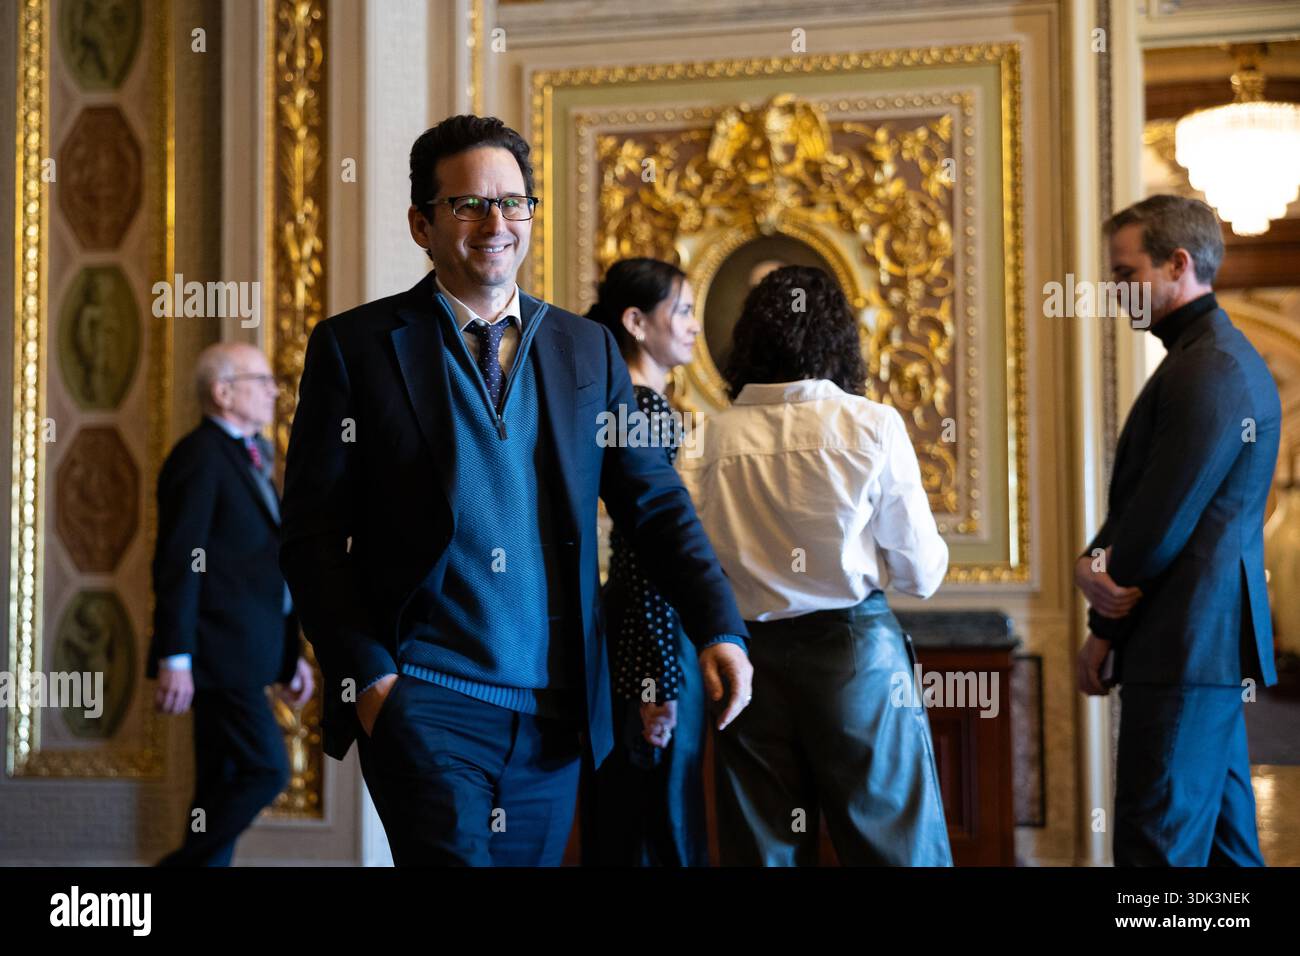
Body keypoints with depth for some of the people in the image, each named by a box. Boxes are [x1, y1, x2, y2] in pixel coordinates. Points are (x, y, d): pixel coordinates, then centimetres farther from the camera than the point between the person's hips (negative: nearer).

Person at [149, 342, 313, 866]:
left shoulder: (247, 456, 19)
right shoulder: (199, 456, -10)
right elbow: (178, 563, -16)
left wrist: (289, 654, 20)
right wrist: (174, 658, -21)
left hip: (244, 655, 10)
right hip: (221, 652, -10)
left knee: (224, 785, 10)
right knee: (265, 770, -12)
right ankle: (184, 864, -2)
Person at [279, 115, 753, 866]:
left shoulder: (588, 349, 10)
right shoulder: (356, 346, 0)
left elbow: (654, 500, 7)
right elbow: (312, 535, -2)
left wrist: (720, 630, -6)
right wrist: (365, 675, -10)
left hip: (555, 716, 4)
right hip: (423, 701, -3)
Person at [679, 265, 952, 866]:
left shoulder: (712, 440, -3)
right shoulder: (871, 425, -7)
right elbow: (921, 573, -5)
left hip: (750, 656, 2)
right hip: (855, 645, -2)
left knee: (762, 848, 11)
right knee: (897, 842, 6)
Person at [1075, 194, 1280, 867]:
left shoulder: (1209, 369, -16)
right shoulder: (1223, 356, 18)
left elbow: (1167, 515, -18)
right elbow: (1144, 500, 16)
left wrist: (1106, 626, -4)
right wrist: (1099, 560, -2)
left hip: (1185, 648, -10)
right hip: (1207, 644, 10)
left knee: (1158, 841, -8)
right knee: (1221, 838, 14)